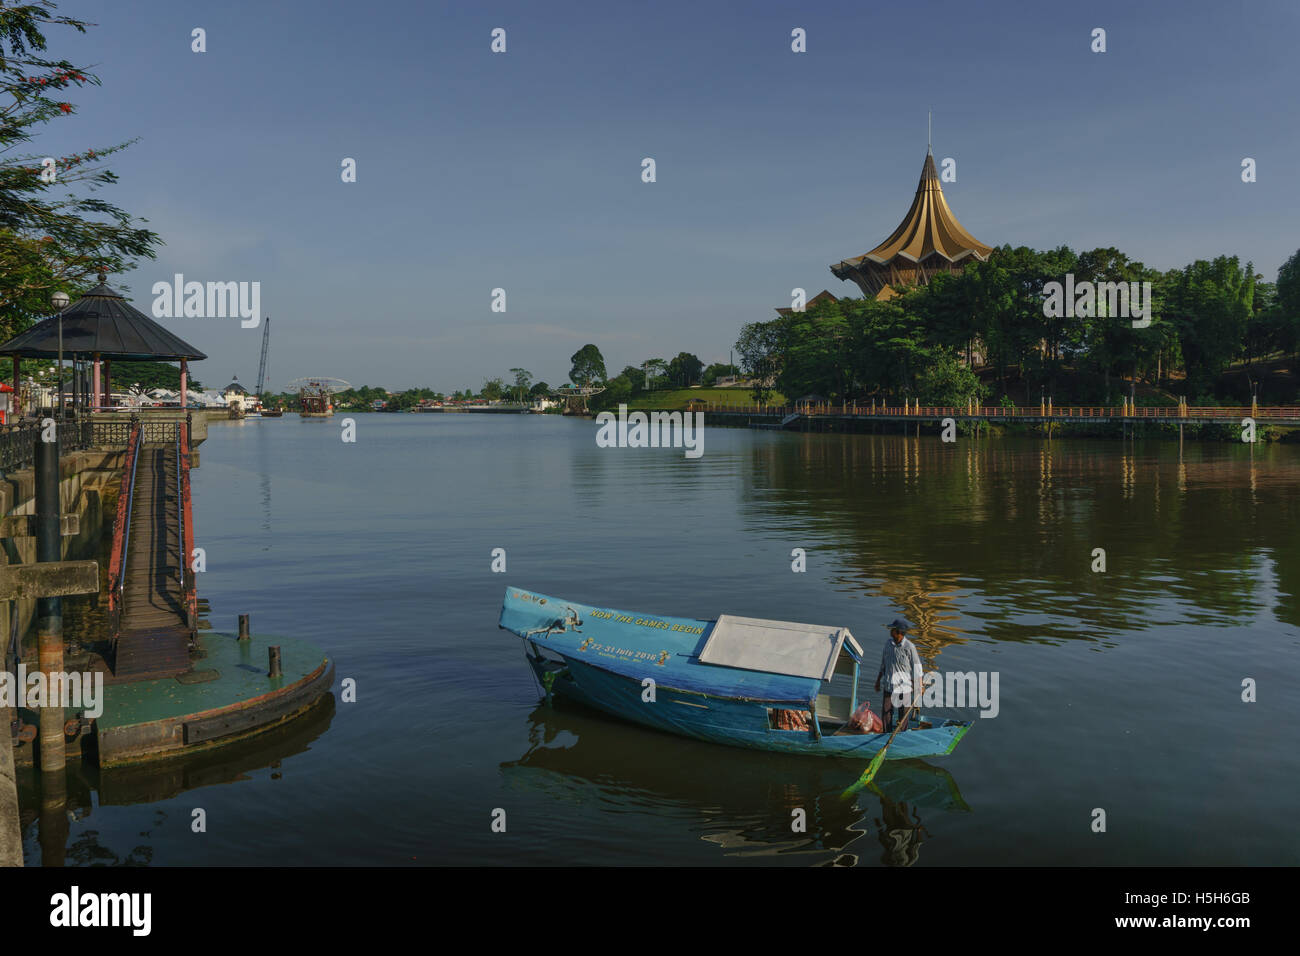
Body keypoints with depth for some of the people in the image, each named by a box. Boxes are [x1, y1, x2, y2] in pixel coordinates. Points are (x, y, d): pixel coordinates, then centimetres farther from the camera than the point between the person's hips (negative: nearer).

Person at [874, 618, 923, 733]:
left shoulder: (910, 647, -15)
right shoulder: (888, 643, 0)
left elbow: (917, 670, -8)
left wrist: (918, 689, -7)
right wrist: (878, 680, 15)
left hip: (904, 686, -4)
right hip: (889, 685, 4)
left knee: (903, 714, 8)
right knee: (886, 713, 5)